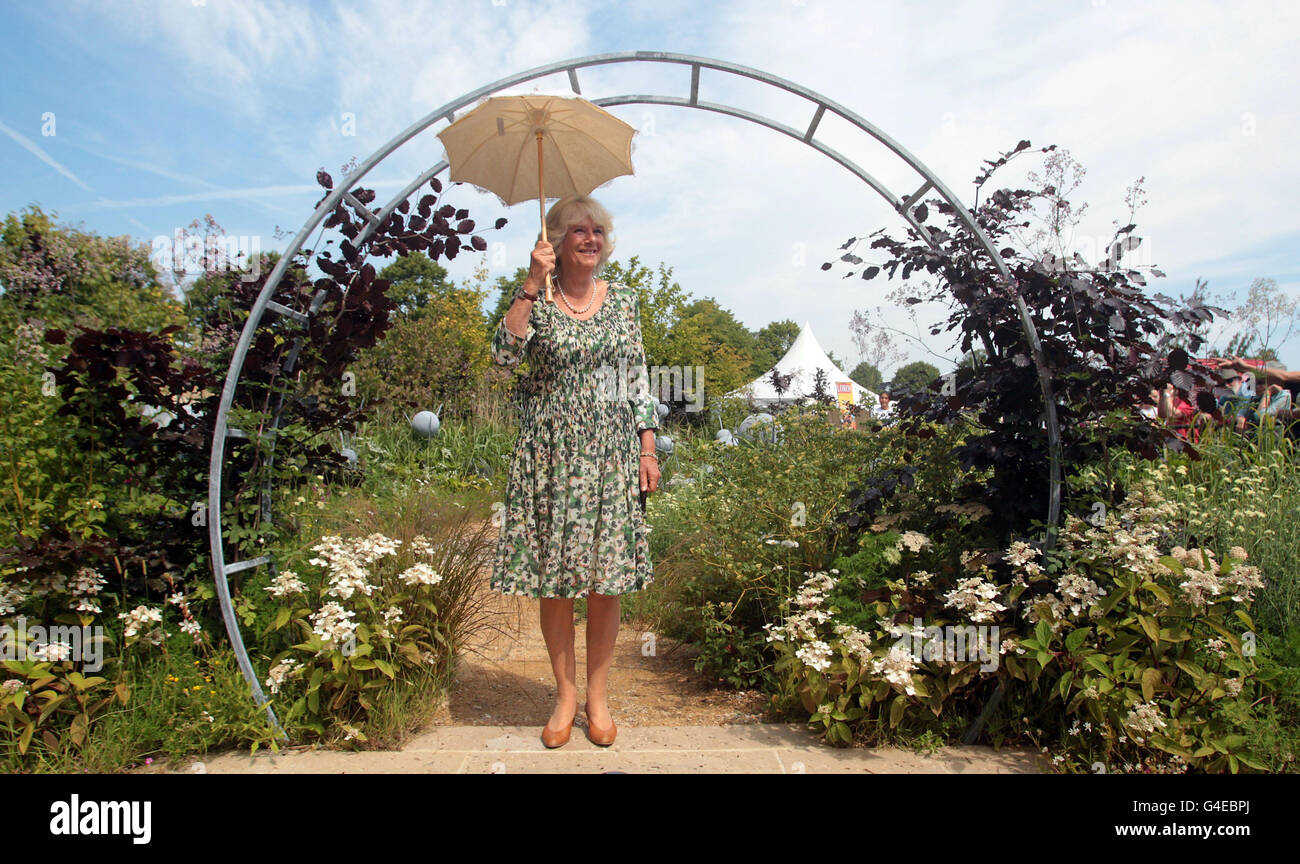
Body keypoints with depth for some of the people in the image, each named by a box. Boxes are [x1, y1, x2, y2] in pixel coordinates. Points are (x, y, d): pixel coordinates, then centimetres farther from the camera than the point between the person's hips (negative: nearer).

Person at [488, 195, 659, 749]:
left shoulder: (623, 300, 9)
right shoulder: (535, 301, 3)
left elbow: (639, 380, 9)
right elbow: (504, 355, -15)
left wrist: (648, 449, 3)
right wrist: (532, 284, -16)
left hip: (612, 453, 2)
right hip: (550, 453, -1)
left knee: (607, 578, 4)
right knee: (554, 580, 5)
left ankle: (597, 697, 21)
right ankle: (564, 695, 23)